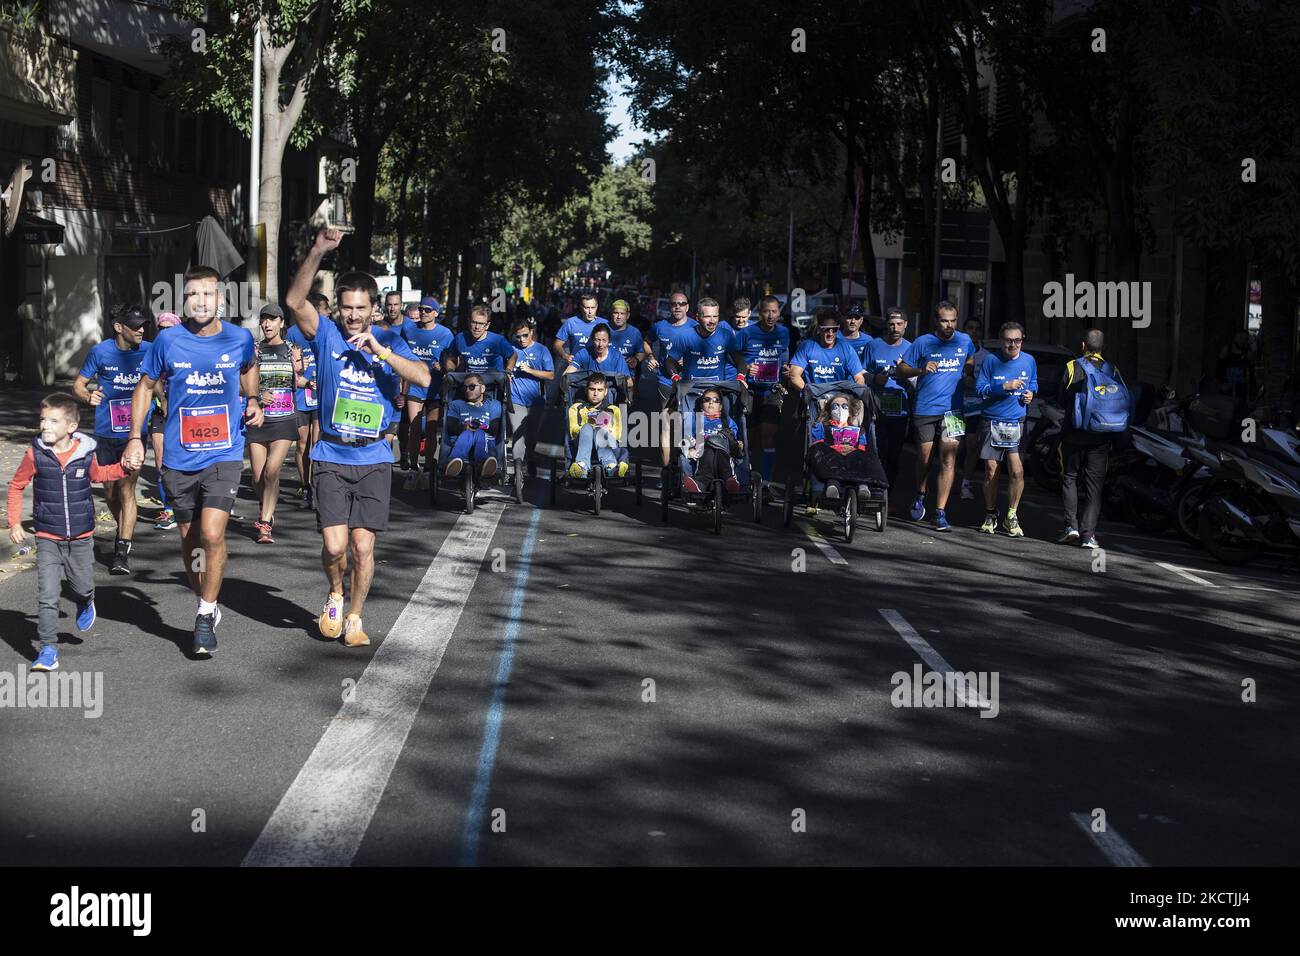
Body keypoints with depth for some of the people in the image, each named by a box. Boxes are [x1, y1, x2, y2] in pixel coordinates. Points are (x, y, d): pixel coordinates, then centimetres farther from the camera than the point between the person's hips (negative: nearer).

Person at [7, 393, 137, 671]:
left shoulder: (85, 453, -8)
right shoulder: (35, 454, -11)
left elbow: (98, 474, 16)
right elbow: (16, 486, 4)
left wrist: (123, 467, 2)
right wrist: (14, 523, 1)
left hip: (81, 537, 1)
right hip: (48, 539, -1)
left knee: (83, 586, 14)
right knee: (47, 596, -8)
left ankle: (85, 604, 50)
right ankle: (48, 650, -1)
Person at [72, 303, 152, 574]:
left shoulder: (148, 350, -2)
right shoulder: (100, 352, -5)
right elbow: (78, 384, 1)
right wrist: (89, 396, -20)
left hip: (134, 432, -1)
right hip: (106, 433, 1)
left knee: (126, 489, -10)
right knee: (109, 490, 13)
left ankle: (123, 552, -10)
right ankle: (124, 531, 38)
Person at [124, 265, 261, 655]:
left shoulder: (240, 338, -4)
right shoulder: (168, 340, -5)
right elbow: (145, 386, 9)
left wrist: (253, 400, 3)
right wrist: (135, 438, 2)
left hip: (224, 455, -1)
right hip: (179, 458, 2)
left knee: (212, 535, -16)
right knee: (189, 538, 11)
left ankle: (206, 615, 0)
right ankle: (206, 607, 31)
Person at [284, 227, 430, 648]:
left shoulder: (389, 340, 3)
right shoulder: (327, 334, -1)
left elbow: (423, 378, -11)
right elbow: (294, 301, -18)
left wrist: (380, 352, -20)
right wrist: (317, 252, -28)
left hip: (373, 459, 1)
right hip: (331, 457, -1)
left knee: (363, 547, 0)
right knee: (334, 546, -9)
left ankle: (354, 619, 19)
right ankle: (335, 594, 22)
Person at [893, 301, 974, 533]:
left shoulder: (964, 341, 8)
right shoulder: (923, 342, 0)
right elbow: (900, 370, 1)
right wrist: (921, 370, -17)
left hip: (953, 409, 1)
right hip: (925, 408, -1)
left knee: (948, 459, -9)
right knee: (924, 457, 9)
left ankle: (940, 513, -8)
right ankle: (920, 496, 37)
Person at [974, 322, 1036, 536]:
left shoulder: (1029, 361, 6)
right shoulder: (990, 360, -3)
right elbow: (980, 389, -6)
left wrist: (1031, 394, 0)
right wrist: (1005, 387, -18)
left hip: (1017, 422, 1)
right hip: (992, 422, -1)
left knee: (1017, 471, -10)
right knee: (990, 471, 4)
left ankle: (1011, 517, 5)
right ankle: (990, 516, 20)